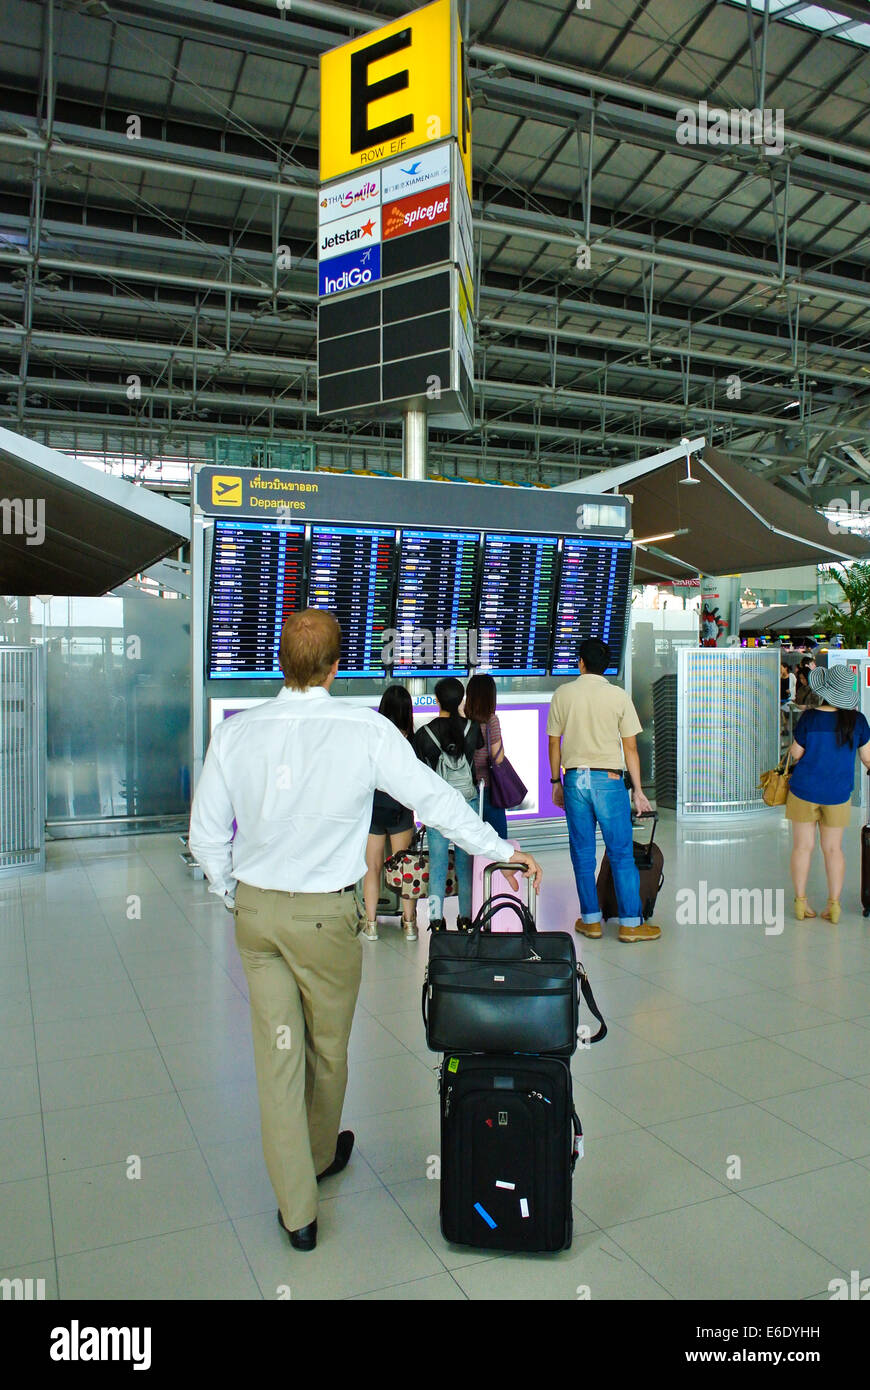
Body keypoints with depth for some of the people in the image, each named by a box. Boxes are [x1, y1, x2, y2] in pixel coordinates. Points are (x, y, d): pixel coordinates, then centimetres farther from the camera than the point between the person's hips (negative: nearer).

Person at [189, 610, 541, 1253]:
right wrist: (502, 849, 3)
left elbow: (207, 833, 0)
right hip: (326, 914, -2)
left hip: (255, 910, 3)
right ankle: (322, 1155, 45)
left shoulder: (235, 732, -6)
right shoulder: (365, 729, -16)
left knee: (277, 1052, 11)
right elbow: (433, 796, -9)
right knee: (327, 1047, 20)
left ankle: (296, 1210, 21)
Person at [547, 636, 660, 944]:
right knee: (622, 854, 4)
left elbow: (554, 742, 5)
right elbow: (630, 748, -1)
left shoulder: (563, 694, 2)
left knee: (582, 854, 9)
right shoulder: (619, 696, -2)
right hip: (609, 779, -2)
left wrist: (556, 782, 15)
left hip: (575, 779, 2)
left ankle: (591, 920, 16)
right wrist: (638, 791, 4)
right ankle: (631, 923, 7)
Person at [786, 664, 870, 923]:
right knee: (833, 849, 13)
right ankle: (834, 905, 15)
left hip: (804, 790, -2)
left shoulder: (809, 718, -14)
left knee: (803, 847, 8)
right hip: (837, 795, 2)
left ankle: (800, 902, 13)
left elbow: (796, 754, -7)